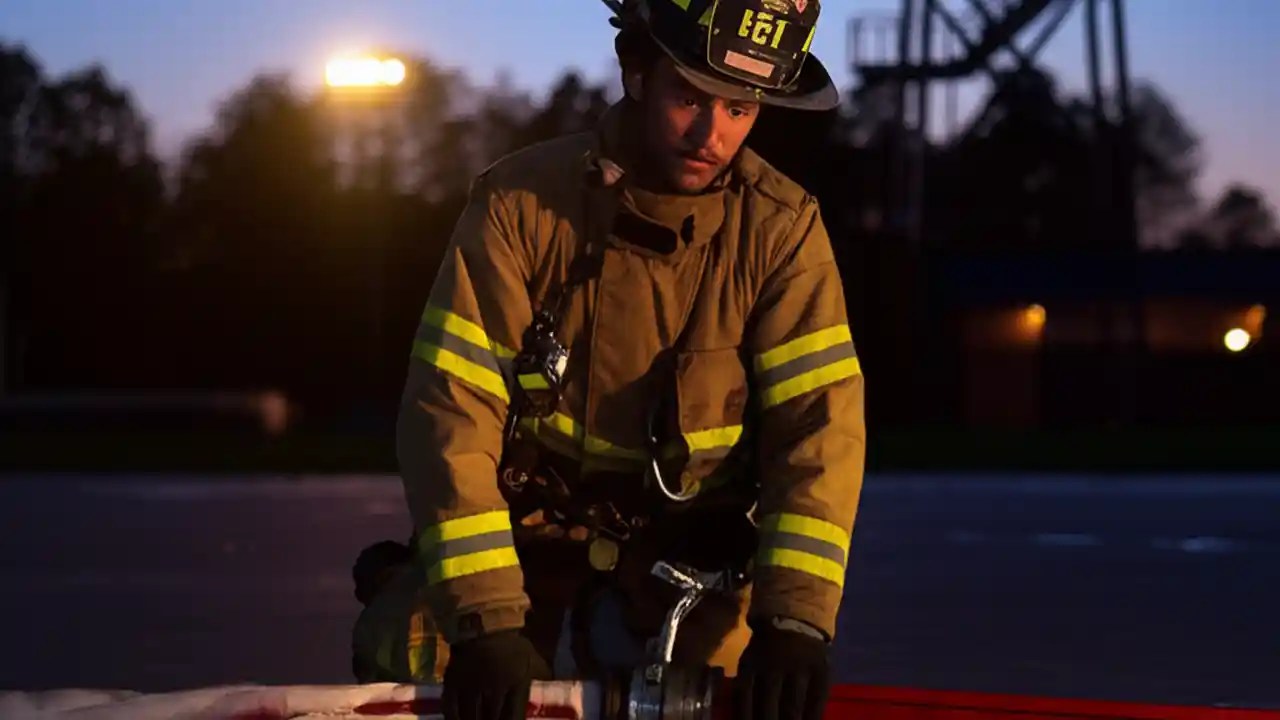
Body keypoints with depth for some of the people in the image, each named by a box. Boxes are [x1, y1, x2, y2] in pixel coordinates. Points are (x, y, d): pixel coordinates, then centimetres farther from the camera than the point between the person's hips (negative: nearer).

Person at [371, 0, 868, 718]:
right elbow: (453, 406, -21)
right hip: (524, 545, 0)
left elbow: (819, 419, -18)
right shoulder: (522, 201, -16)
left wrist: (795, 617, -33)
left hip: (688, 569, 0)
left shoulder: (782, 229, -12)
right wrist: (487, 620, -31)